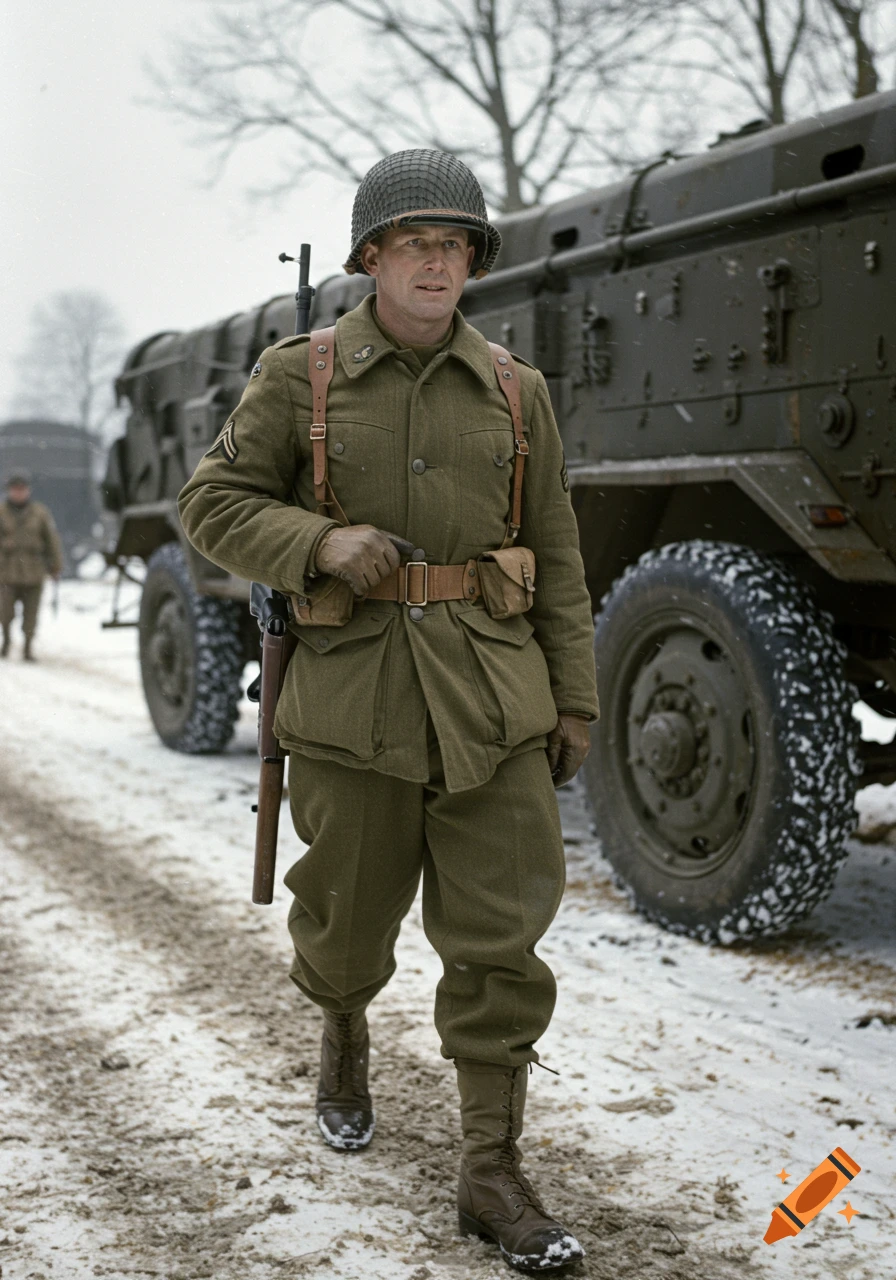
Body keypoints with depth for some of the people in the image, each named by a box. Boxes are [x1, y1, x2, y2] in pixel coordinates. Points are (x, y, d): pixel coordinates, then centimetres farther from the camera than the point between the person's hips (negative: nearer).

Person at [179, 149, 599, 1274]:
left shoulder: (514, 390, 7)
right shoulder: (297, 375, 2)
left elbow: (555, 557, 10)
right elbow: (212, 506, 2)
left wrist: (572, 699, 7)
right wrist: (323, 541, -16)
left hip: (492, 695, 1)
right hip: (352, 692, -1)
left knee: (499, 934, -1)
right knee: (350, 912, 13)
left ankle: (491, 1171, 9)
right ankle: (343, 1028, 47)